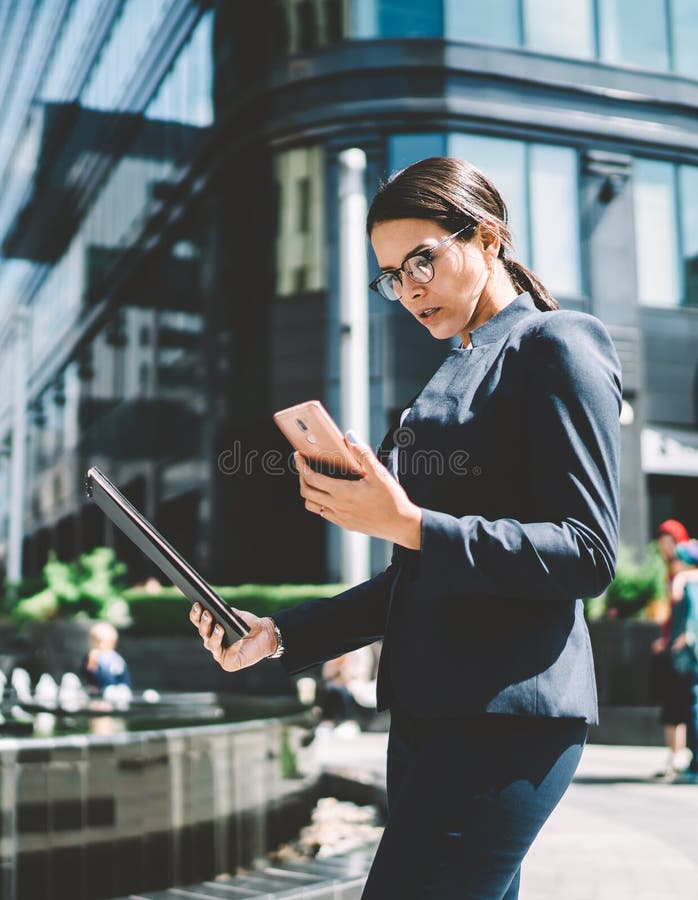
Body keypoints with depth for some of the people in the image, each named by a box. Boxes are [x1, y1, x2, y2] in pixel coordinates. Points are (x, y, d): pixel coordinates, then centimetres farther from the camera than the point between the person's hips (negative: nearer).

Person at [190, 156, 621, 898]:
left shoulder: (556, 346, -3)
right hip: (429, 711, 9)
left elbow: (588, 553, -12)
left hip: (507, 713, -8)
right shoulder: (457, 374, 22)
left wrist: (409, 526, -21)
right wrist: (280, 634, 13)